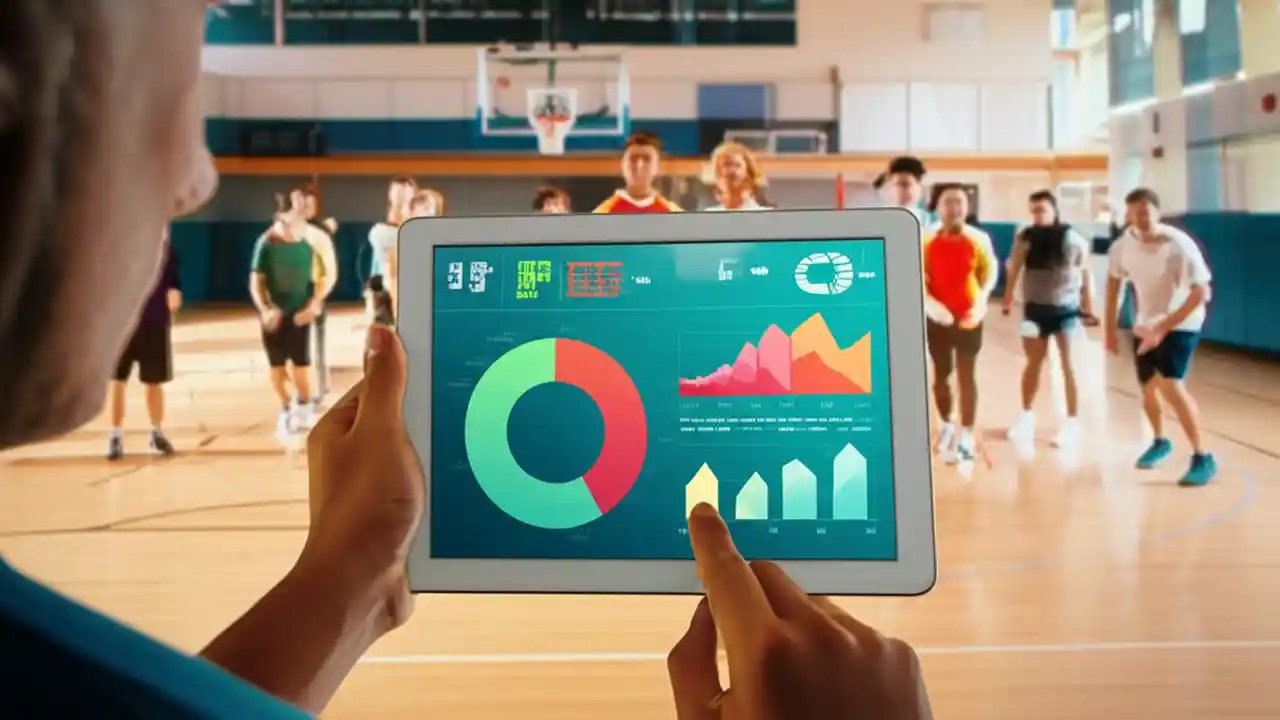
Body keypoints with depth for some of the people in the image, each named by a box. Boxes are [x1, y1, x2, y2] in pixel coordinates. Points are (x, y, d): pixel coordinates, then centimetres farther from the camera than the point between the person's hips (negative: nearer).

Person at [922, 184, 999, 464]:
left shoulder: (979, 239, -4)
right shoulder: (927, 240, -4)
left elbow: (990, 271, 3)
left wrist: (980, 302, -11)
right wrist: (930, 304, -20)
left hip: (968, 317, -1)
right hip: (937, 318, 1)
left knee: (967, 376, 0)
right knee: (941, 374, 12)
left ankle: (965, 437, 4)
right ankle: (946, 425, 33)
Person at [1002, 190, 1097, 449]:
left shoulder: (1073, 239, -9)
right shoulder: (1024, 238, -4)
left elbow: (1085, 274, -3)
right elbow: (1014, 270, 0)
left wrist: (1088, 309, -3)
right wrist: (1008, 299, -8)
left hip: (1066, 309, -2)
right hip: (1035, 307, 2)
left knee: (1068, 366, 1)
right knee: (1033, 363, 12)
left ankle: (1072, 422, 8)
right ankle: (1026, 416, 25)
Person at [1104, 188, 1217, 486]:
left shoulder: (1179, 245, -25)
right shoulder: (1123, 245, -9)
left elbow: (1200, 292, -25)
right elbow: (1114, 280, 9)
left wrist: (1164, 327, -29)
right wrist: (1111, 327, 8)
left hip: (1180, 324, -5)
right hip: (1144, 325, 6)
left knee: (1172, 387, -21)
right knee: (1148, 389, 15)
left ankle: (1203, 458, -10)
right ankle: (1160, 442, 43)